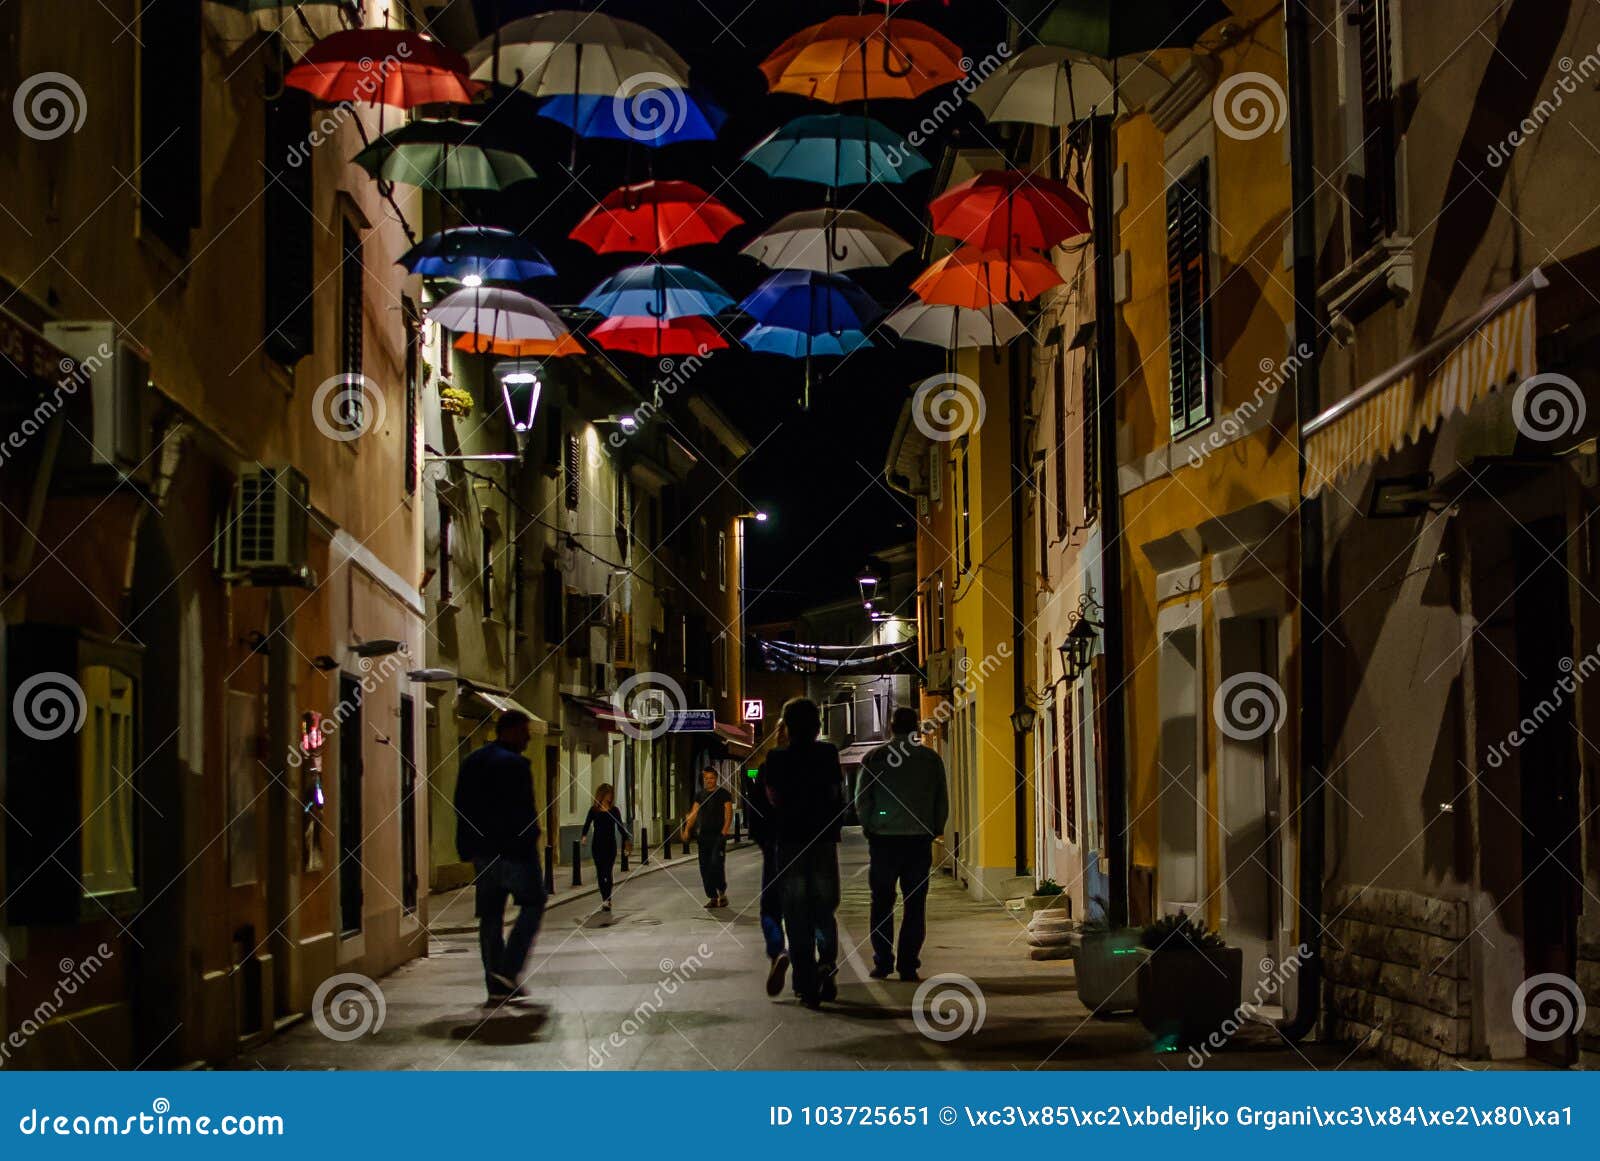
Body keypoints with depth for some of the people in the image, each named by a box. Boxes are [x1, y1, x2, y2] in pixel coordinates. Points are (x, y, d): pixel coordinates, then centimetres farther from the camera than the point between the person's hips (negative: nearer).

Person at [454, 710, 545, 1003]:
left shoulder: (472, 761, 13)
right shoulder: (514, 764, -13)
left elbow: (462, 806, 15)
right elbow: (523, 811, -18)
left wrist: (468, 849, 16)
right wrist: (530, 841, -9)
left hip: (483, 851, 8)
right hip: (513, 848, -8)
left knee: (490, 914, 9)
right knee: (532, 904, 5)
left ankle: (497, 984, 9)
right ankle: (508, 969, -8)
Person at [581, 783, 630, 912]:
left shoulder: (614, 811, 0)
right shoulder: (594, 810, 2)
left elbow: (620, 827, 3)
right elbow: (587, 824, -1)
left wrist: (626, 839, -9)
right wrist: (584, 836, -19)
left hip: (610, 844, -2)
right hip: (597, 845, 2)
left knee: (607, 872, -11)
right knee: (600, 872, 6)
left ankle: (607, 900, -12)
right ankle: (605, 899, 16)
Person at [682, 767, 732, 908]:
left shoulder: (723, 794, 0)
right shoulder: (700, 795, 14)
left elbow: (728, 814, -6)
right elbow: (693, 814, 9)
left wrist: (725, 831, -19)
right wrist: (687, 829, -4)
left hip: (718, 834, -5)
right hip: (703, 835, 5)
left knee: (716, 863, -16)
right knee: (705, 867, 2)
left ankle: (722, 893, 0)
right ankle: (712, 897, 8)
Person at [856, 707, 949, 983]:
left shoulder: (874, 758, 0)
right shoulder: (931, 759, 3)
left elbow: (861, 799, 0)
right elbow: (942, 800, 5)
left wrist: (869, 829, 11)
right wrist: (934, 830, 15)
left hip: (883, 839, 0)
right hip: (920, 839, 0)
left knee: (882, 903, 9)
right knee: (915, 905, 4)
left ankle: (882, 963, 6)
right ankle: (908, 965, 1)